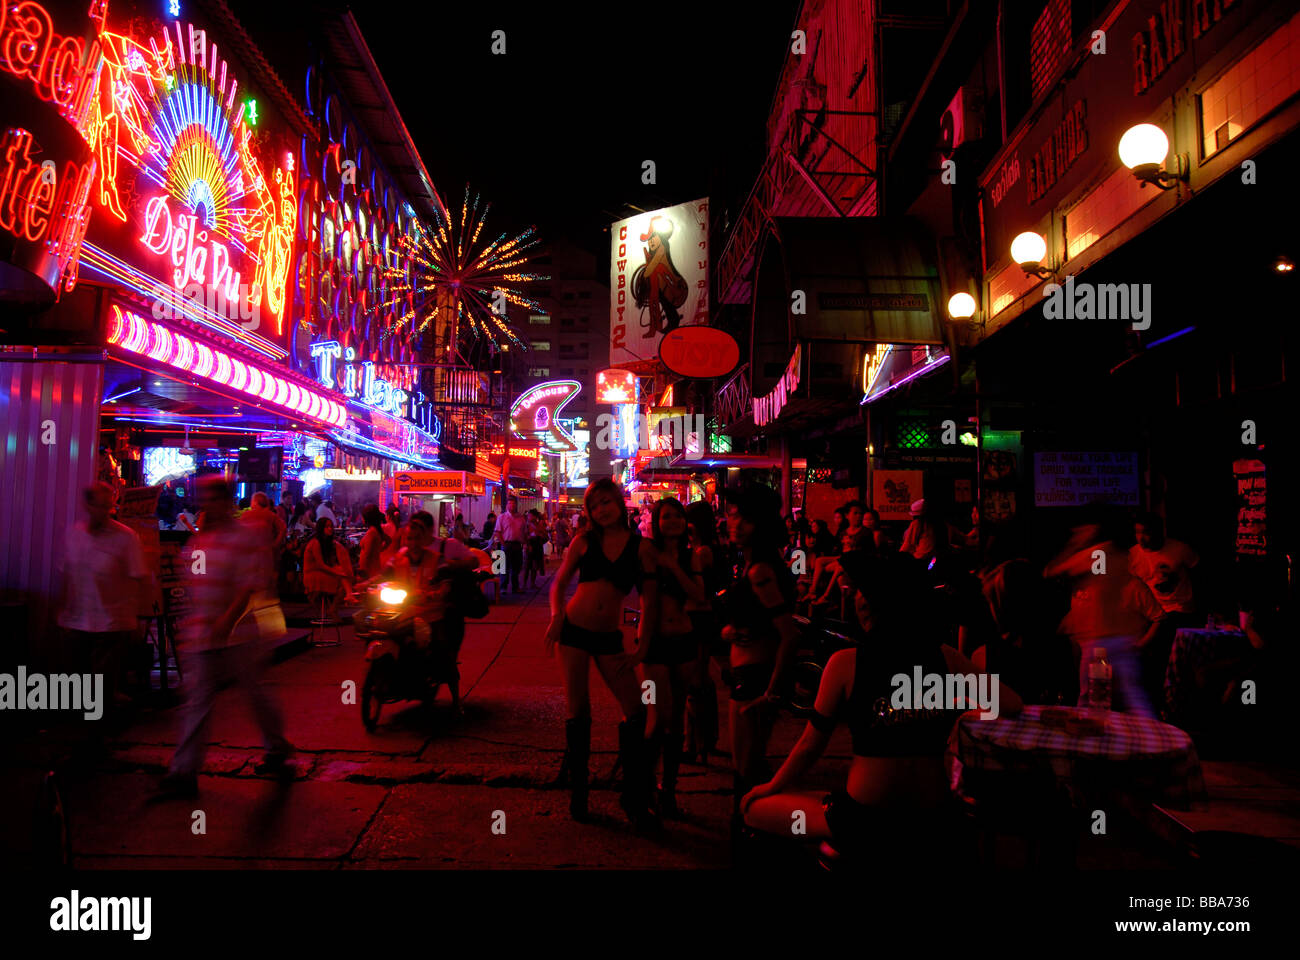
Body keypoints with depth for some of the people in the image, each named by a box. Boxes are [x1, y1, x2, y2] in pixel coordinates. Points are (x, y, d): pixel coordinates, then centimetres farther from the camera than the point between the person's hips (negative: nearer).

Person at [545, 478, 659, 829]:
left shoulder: (641, 546, -1)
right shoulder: (584, 542, 2)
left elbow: (650, 599, 0)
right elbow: (559, 582, 8)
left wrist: (642, 647, -5)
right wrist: (557, 616, -10)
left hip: (610, 638, 0)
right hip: (573, 631, 0)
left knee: (635, 710, -4)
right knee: (578, 711, 5)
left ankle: (634, 799, 11)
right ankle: (577, 793, 22)